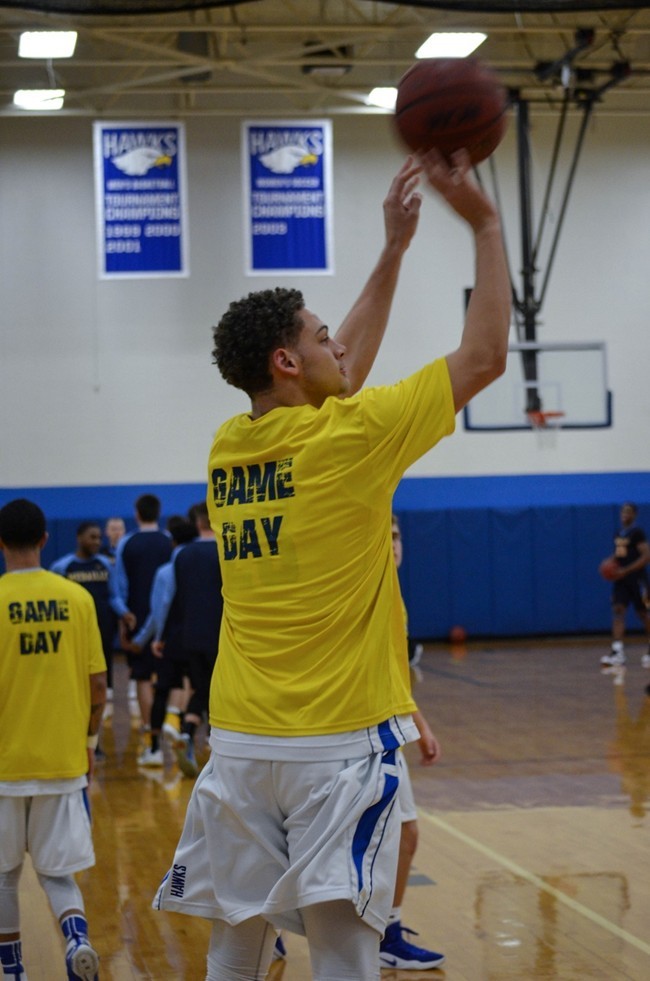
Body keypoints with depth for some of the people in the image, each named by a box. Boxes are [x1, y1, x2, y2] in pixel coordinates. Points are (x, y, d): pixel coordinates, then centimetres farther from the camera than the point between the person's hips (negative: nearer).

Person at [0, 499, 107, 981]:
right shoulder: (77, 597, -1)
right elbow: (98, 685, 0)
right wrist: (89, 740, 16)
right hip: (64, 760, 2)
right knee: (58, 871, 10)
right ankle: (77, 936, -16)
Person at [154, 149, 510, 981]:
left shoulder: (227, 449, 10)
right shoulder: (346, 437, -8)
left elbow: (341, 375, 26)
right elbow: (484, 357, 0)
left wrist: (395, 247, 27)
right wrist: (484, 225, 8)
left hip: (238, 742, 6)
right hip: (337, 740, -6)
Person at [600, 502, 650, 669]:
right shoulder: (618, 535, 12)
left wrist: (626, 570, -20)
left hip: (636, 579, -6)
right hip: (621, 579, 6)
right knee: (618, 610, -10)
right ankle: (617, 652, -19)